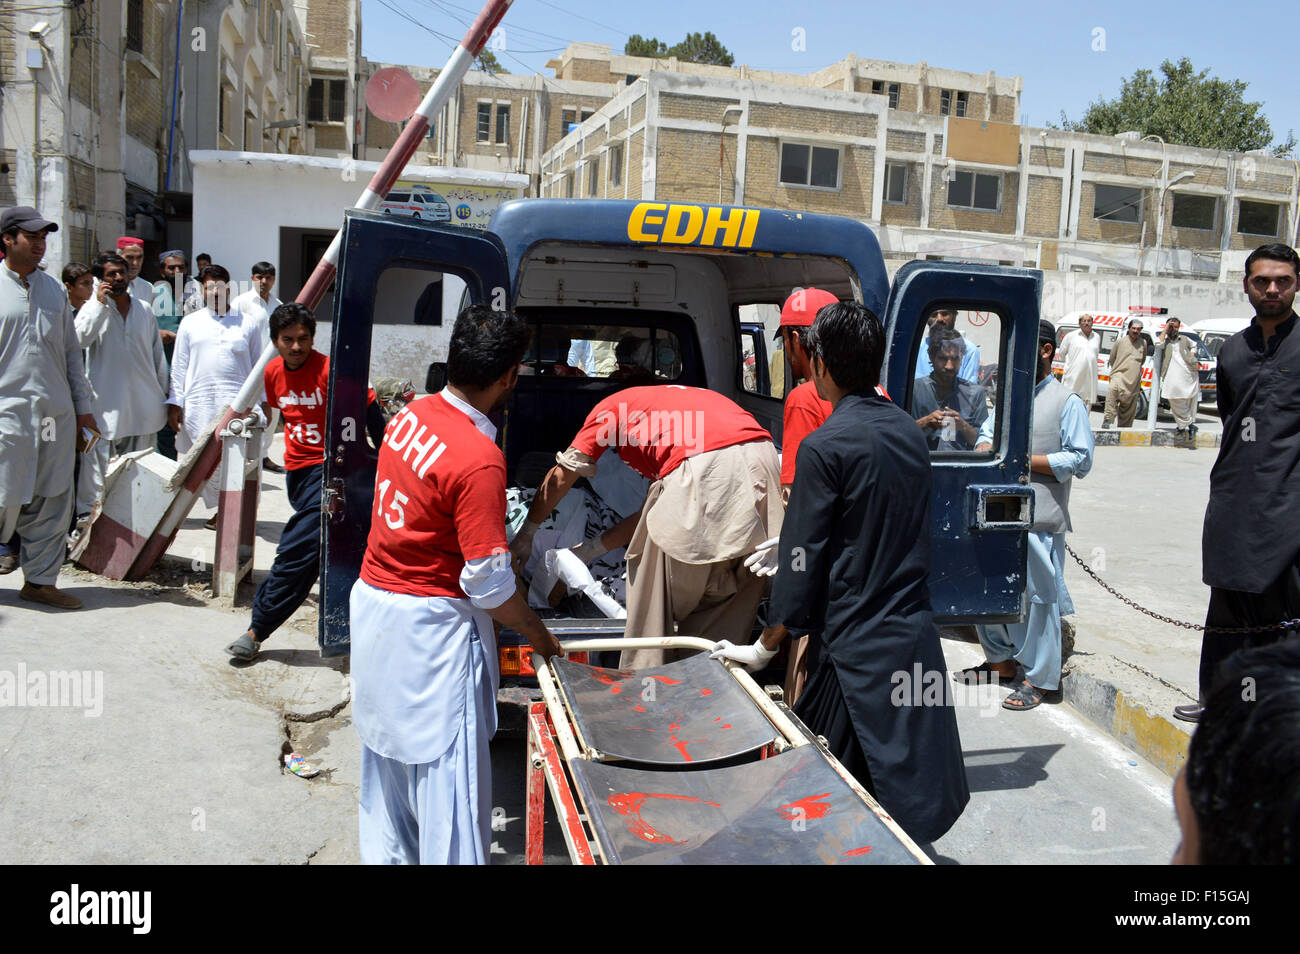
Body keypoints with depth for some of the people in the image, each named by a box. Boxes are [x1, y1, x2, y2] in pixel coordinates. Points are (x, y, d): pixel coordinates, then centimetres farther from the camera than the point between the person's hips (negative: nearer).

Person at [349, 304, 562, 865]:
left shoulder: (408, 415, -1)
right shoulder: (479, 460, -25)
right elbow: (488, 581, -21)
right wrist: (538, 636, -6)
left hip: (371, 600, 9)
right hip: (429, 626, -9)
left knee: (386, 755, 21)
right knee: (447, 769, 3)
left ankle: (387, 854, 37)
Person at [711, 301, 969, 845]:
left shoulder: (825, 446, -17)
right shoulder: (909, 431, 7)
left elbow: (803, 561, -14)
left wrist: (765, 647, -3)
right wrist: (784, 549, 24)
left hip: (856, 646, -7)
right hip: (915, 633, 7)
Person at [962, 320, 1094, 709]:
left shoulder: (1066, 402, -4)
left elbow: (1080, 460, -10)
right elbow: (985, 436, 22)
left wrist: (1025, 461, -14)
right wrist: (988, 449, -2)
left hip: (1040, 519, -7)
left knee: (1037, 595, -1)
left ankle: (1040, 678, 11)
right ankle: (1002, 661, 30)